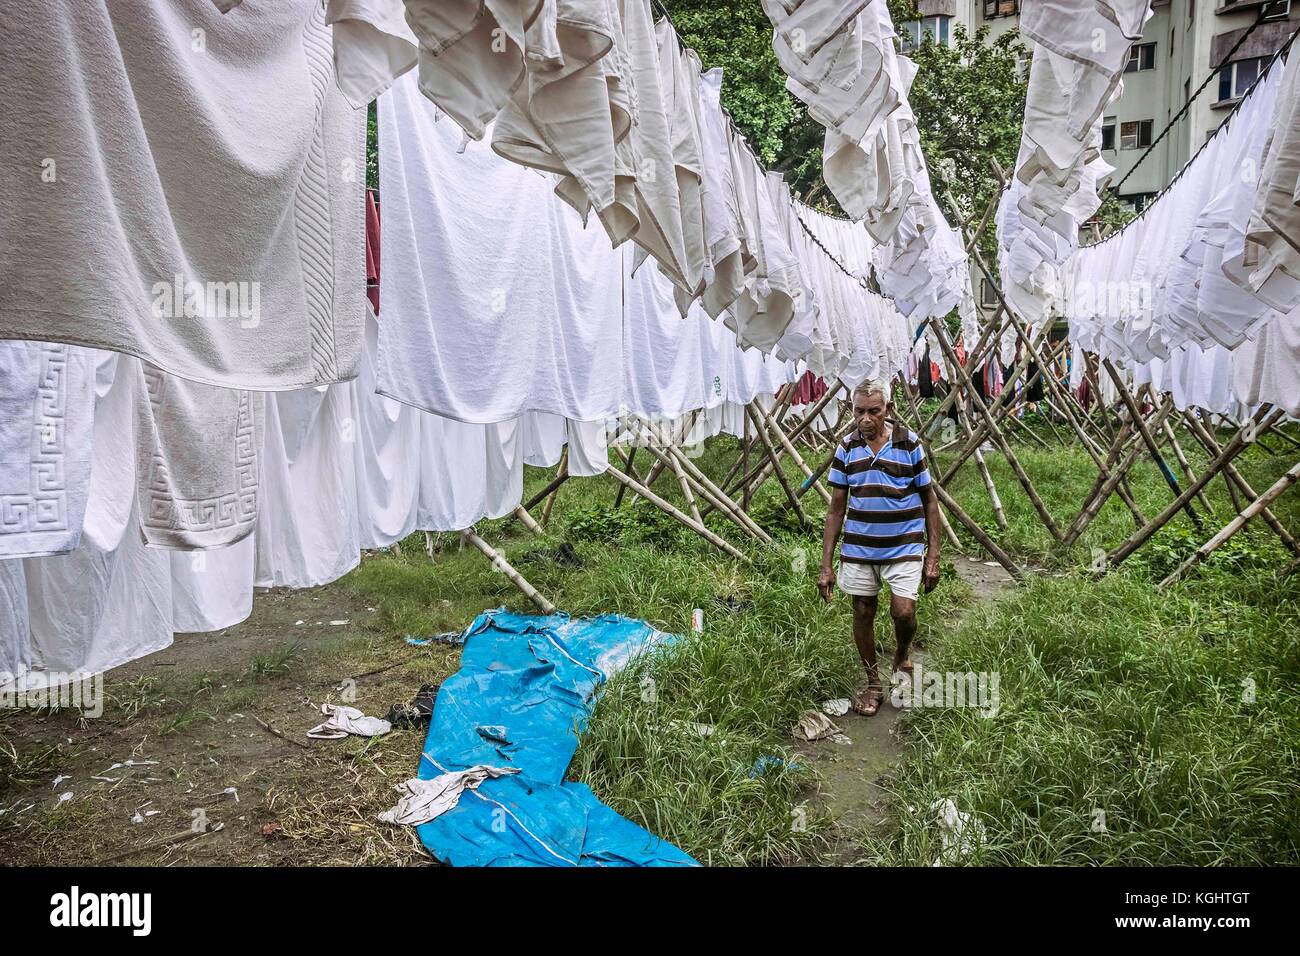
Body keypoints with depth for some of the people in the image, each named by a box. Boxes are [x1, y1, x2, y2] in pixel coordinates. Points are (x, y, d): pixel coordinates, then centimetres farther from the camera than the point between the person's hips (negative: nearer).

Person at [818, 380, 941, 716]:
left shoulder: (909, 443, -8)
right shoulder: (847, 448, -2)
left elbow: (929, 501, 0)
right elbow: (836, 508, 2)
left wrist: (933, 556, -5)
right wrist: (826, 565, -2)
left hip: (904, 547, -2)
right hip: (858, 549, 3)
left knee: (903, 612, -14)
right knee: (863, 614, 9)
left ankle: (903, 652, 22)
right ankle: (872, 683, 28)